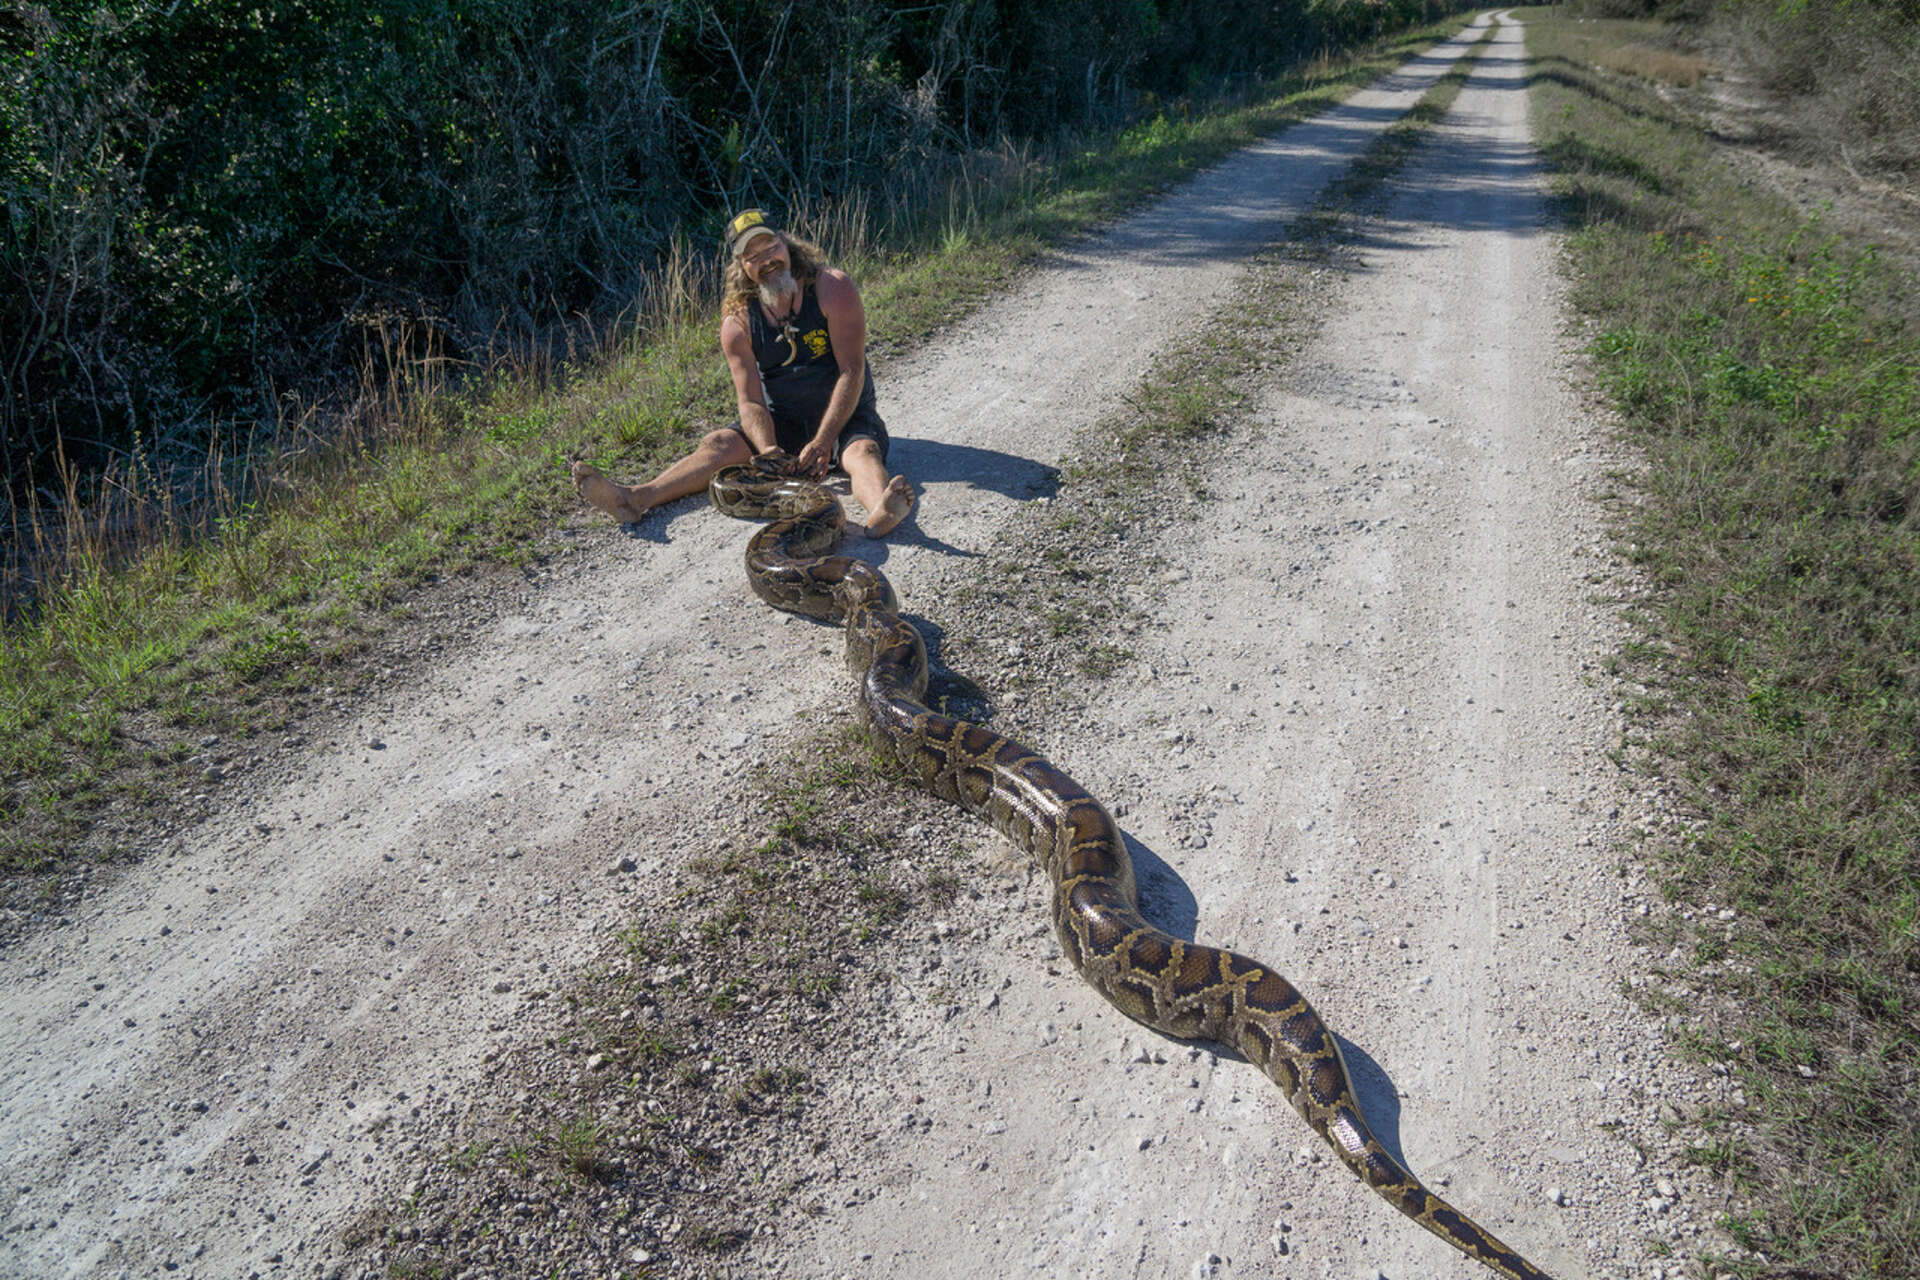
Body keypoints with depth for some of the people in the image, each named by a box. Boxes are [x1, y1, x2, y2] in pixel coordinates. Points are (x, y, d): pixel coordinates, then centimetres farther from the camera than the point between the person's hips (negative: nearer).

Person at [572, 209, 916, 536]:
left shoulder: (832, 289, -13)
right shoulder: (738, 322, -5)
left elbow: (852, 372, -18)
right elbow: (751, 402, -10)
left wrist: (822, 442, -27)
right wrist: (769, 450, -32)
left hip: (843, 416, -3)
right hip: (781, 422, 3)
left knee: (863, 450, -34)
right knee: (720, 443, -18)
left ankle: (880, 513, -67)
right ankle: (636, 499, -37)